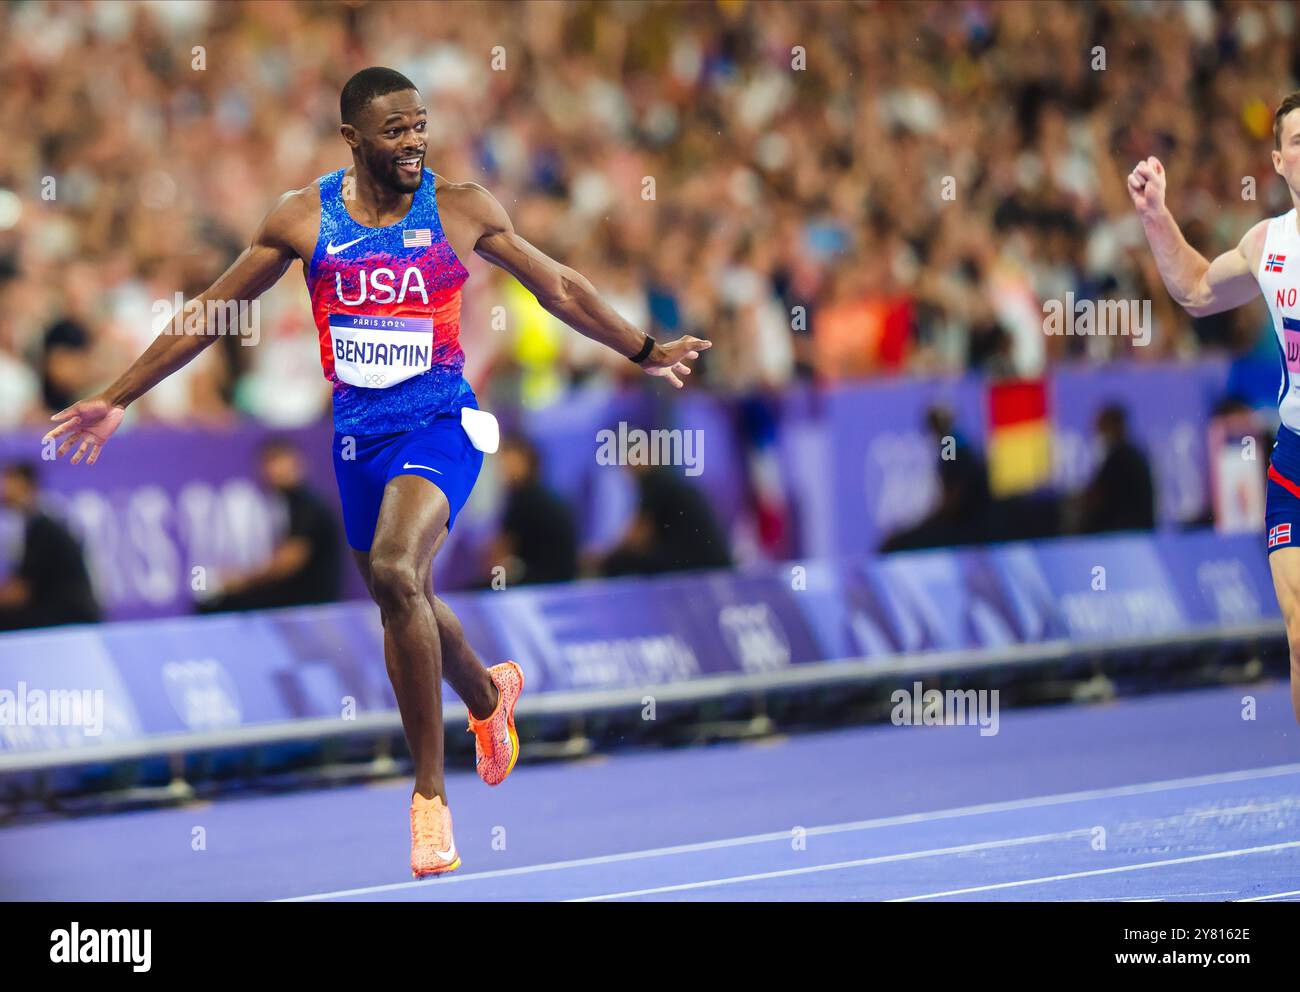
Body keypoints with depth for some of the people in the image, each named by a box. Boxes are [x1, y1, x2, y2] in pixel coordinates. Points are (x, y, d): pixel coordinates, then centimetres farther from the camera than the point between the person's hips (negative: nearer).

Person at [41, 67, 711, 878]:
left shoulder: (462, 209, -3)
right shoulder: (304, 219, 1)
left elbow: (559, 288, 9)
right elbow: (208, 316, 7)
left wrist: (645, 352, 9)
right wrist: (117, 400, 6)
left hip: (440, 423, -4)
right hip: (358, 432, 4)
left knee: (396, 572, -28)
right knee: (405, 600, 18)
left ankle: (431, 792, -19)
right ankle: (489, 694, 54)